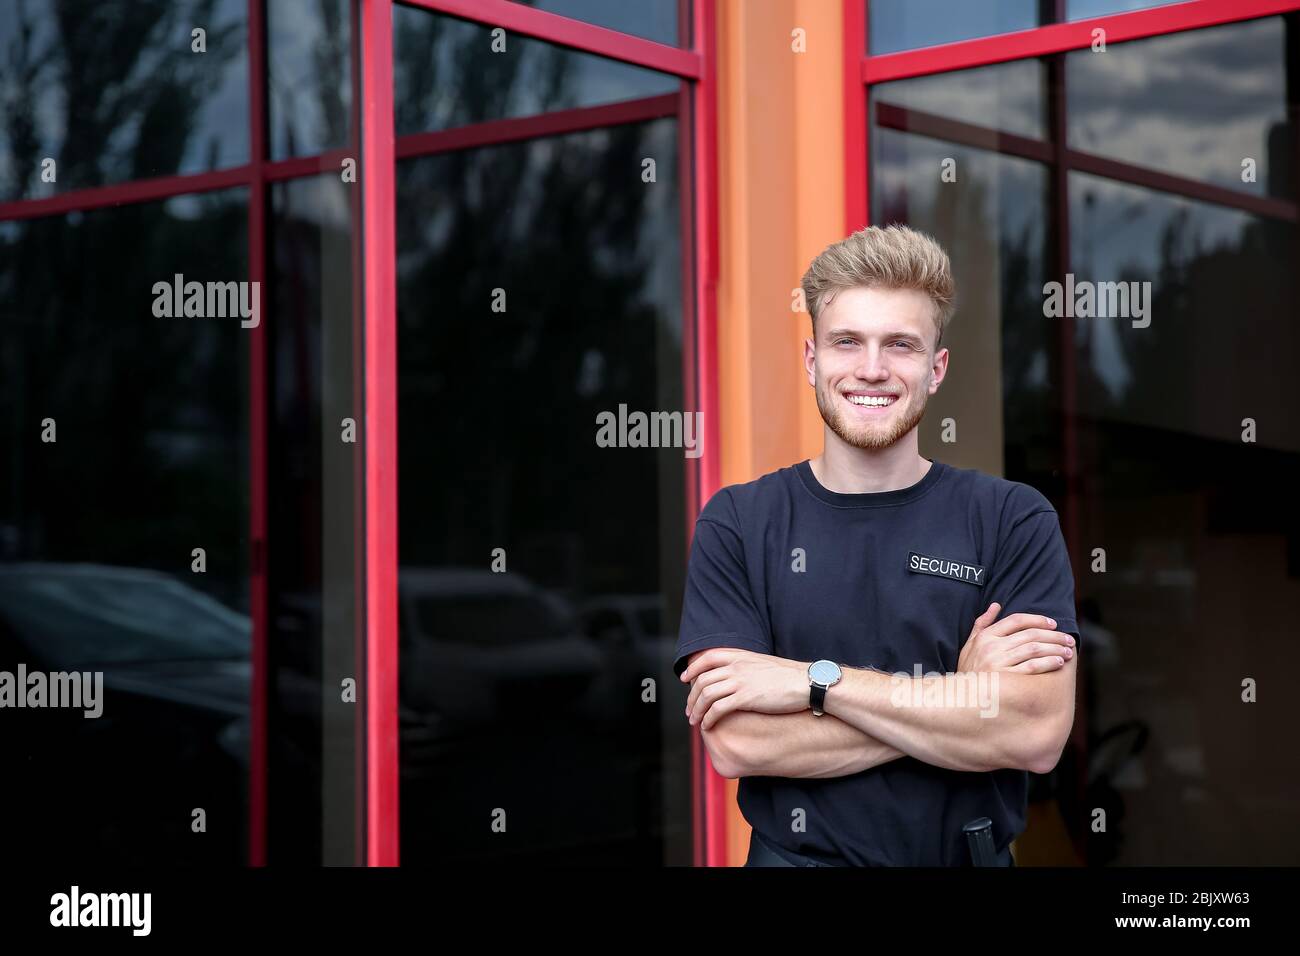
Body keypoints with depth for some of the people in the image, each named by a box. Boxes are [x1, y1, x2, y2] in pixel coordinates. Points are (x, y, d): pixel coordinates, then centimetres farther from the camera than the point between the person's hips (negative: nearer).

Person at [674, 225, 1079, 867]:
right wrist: (962, 694, -19)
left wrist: (813, 681, -21)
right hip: (797, 853, 0)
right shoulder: (736, 523, -6)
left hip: (971, 855, 1)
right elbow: (736, 743, -17)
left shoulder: (1014, 520, -6)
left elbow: (1039, 735, -18)